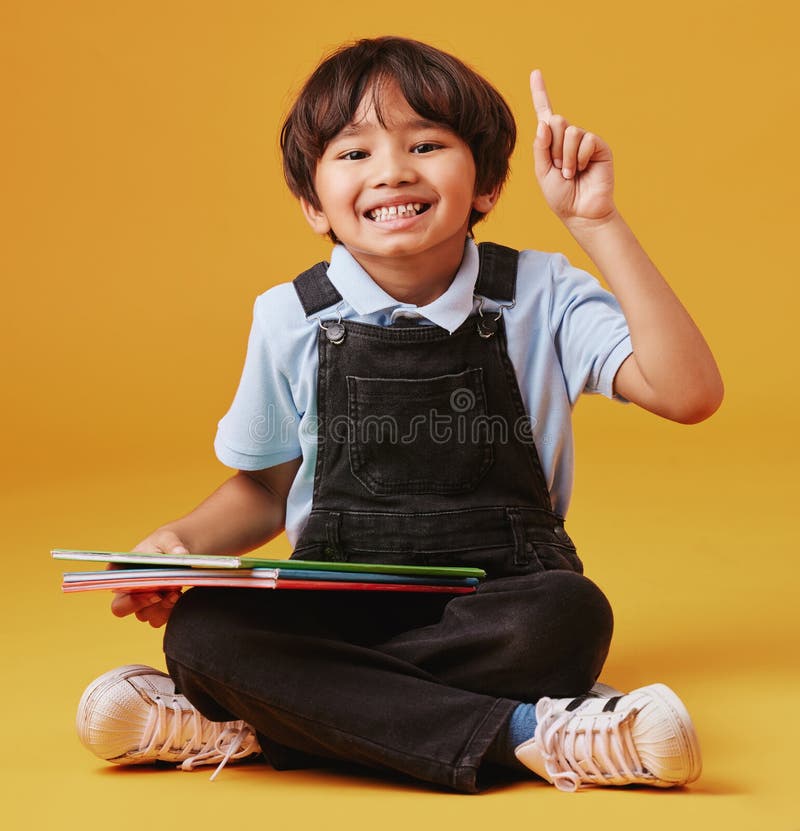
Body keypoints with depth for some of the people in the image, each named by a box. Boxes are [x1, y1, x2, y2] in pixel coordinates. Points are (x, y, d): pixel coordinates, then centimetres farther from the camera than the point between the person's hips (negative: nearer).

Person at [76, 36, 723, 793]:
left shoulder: (538, 297, -1)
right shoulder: (290, 320, 3)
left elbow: (688, 395, -14)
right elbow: (263, 488, 15)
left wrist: (595, 224, -15)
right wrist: (182, 543, -6)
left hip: (499, 601, -1)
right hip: (337, 607, 1)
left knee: (568, 616, -35)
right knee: (199, 628, -28)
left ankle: (252, 724, -24)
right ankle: (524, 733, -29)